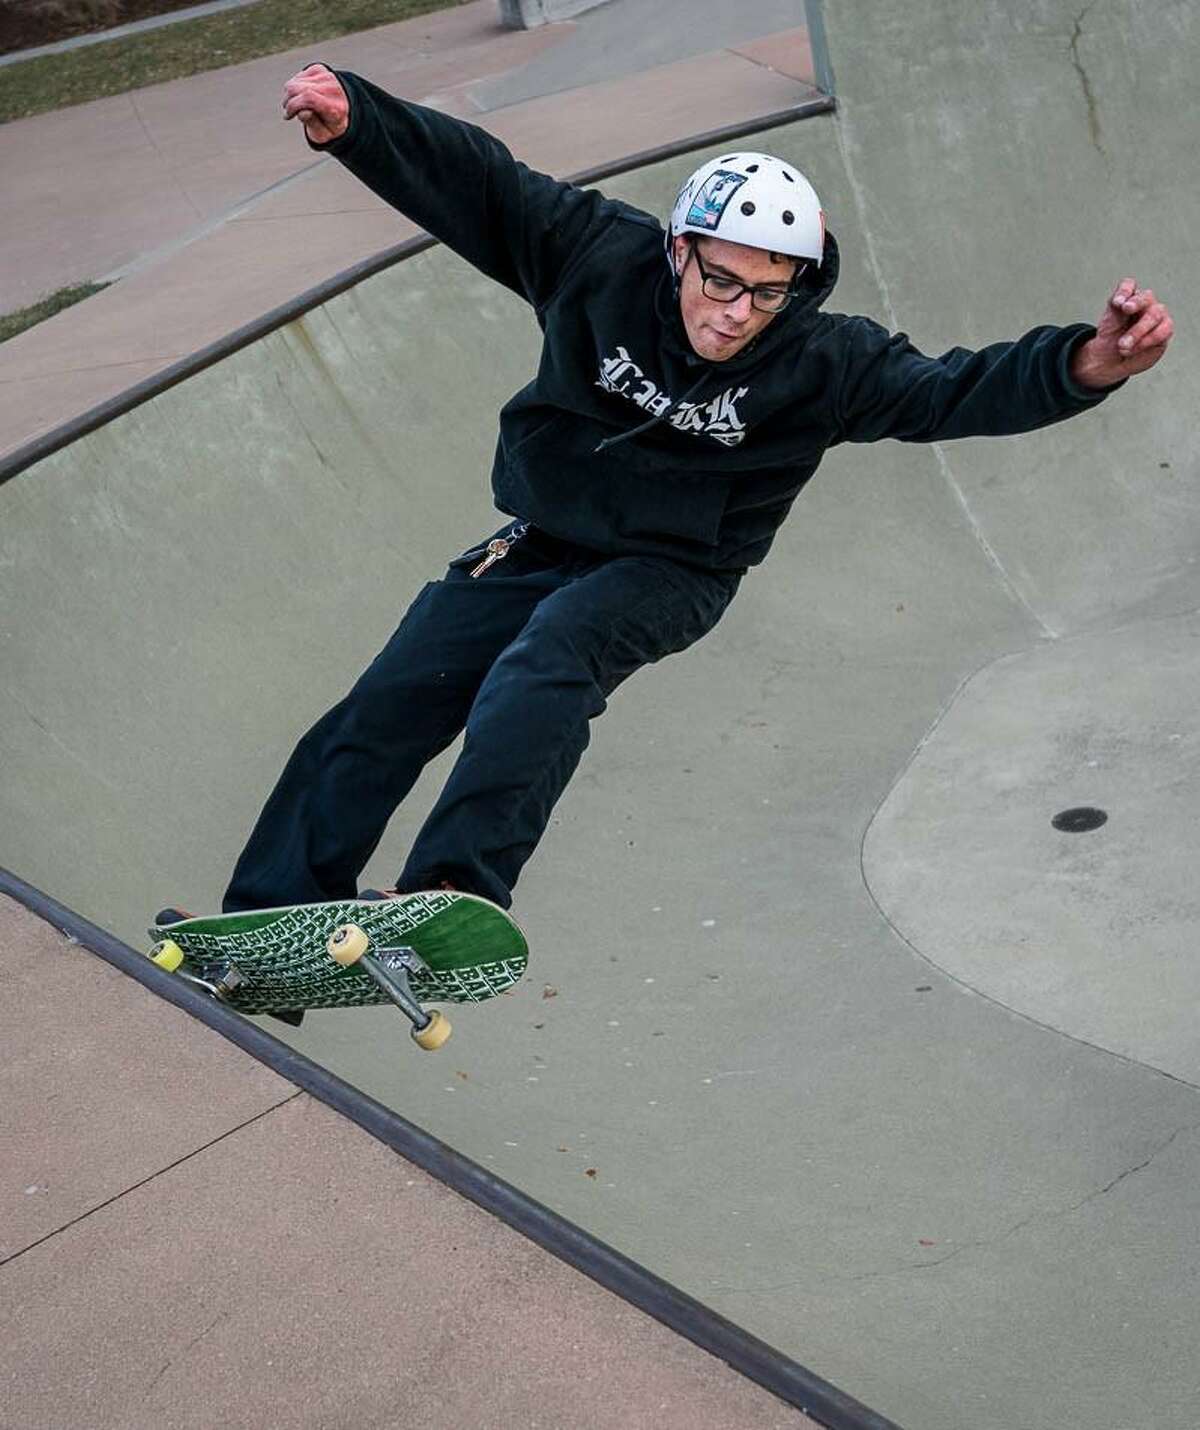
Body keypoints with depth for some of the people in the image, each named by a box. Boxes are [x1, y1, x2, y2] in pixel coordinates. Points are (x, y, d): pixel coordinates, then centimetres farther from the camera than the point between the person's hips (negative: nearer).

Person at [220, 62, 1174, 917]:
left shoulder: (823, 364, -18)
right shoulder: (602, 255, -15)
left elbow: (960, 390, -26)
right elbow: (466, 180, -14)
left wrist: (1087, 363, -43)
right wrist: (351, 118, -26)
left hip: (673, 572, -3)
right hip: (540, 545, 3)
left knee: (545, 664, -35)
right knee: (382, 710, -3)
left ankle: (458, 889, -42)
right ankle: (270, 921, 8)